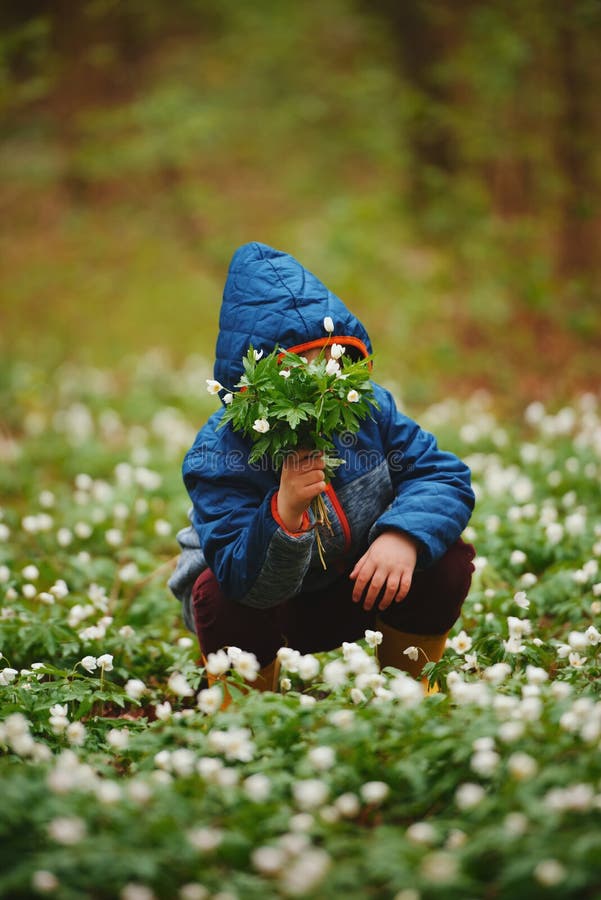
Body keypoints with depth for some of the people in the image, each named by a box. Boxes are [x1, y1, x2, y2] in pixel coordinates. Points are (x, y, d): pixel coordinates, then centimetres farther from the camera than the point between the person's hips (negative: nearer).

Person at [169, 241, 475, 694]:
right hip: (259, 603, -3)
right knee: (220, 599, -36)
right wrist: (285, 511, -56)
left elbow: (443, 476, -17)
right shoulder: (218, 456, -30)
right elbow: (245, 583, -37)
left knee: (448, 561, -19)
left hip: (356, 588, 4)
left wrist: (403, 537, -39)